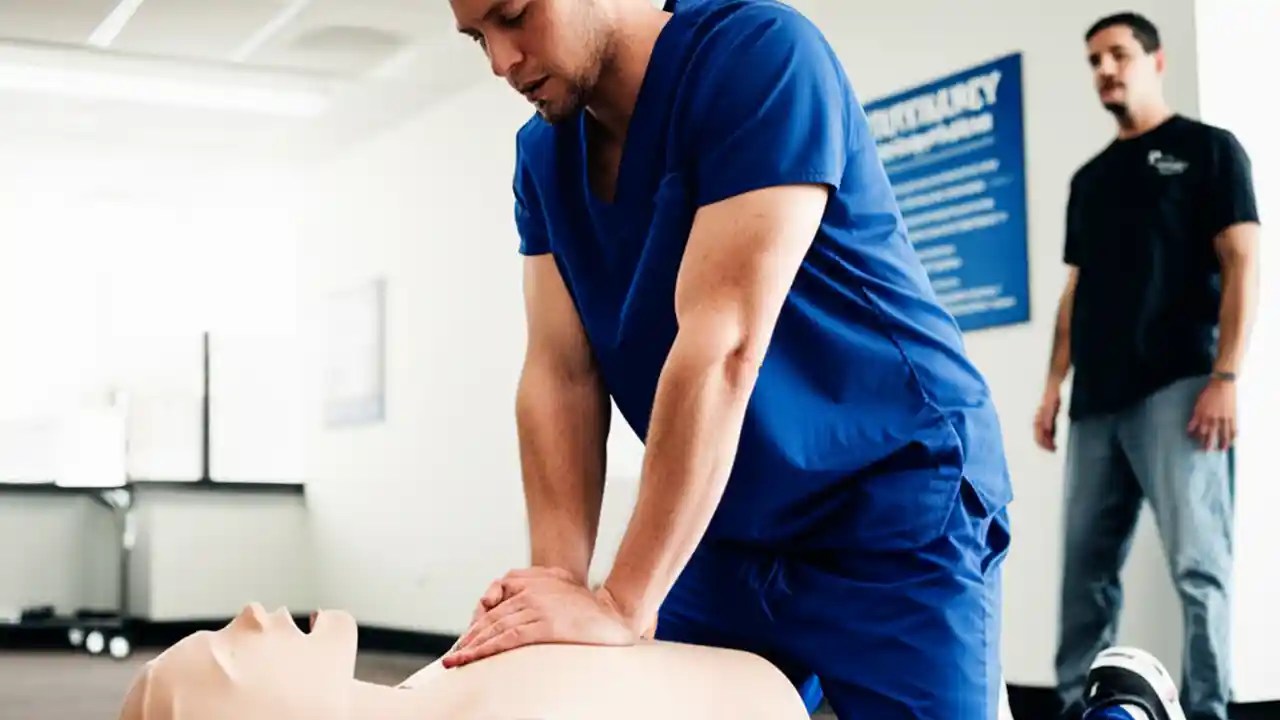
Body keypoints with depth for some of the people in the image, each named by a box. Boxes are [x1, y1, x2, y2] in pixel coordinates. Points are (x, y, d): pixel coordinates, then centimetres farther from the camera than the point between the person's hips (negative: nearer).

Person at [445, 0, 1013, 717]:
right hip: (724, 531, 7)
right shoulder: (542, 157, 2)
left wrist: (622, 604, -28)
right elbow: (561, 374, -5)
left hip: (893, 517, -6)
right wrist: (561, 586, -18)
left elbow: (722, 345, -28)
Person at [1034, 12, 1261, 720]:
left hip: (1177, 386, -5)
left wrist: (1225, 375, -13)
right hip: (1096, 399, 6)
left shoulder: (1207, 148, 6)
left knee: (1197, 564, -9)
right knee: (1085, 566, 4)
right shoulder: (1089, 177, 22)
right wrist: (1054, 384, 11)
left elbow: (1241, 263, -3)